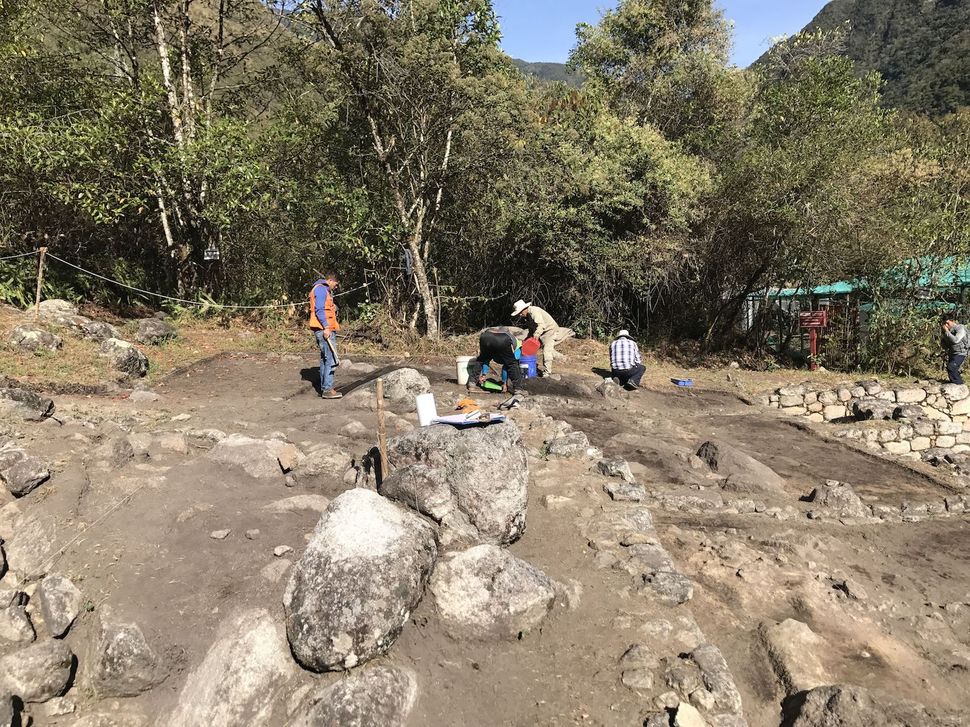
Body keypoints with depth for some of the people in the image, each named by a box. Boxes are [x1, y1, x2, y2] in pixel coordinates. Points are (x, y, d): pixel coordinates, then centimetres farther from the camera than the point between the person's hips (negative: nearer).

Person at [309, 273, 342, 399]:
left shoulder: (324, 290, 24)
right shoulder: (321, 288, -8)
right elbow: (319, 309, -19)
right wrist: (326, 327, -23)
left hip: (326, 329, 11)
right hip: (324, 329, -11)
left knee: (325, 359, 14)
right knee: (331, 359, -13)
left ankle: (324, 388, 20)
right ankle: (327, 390, -13)